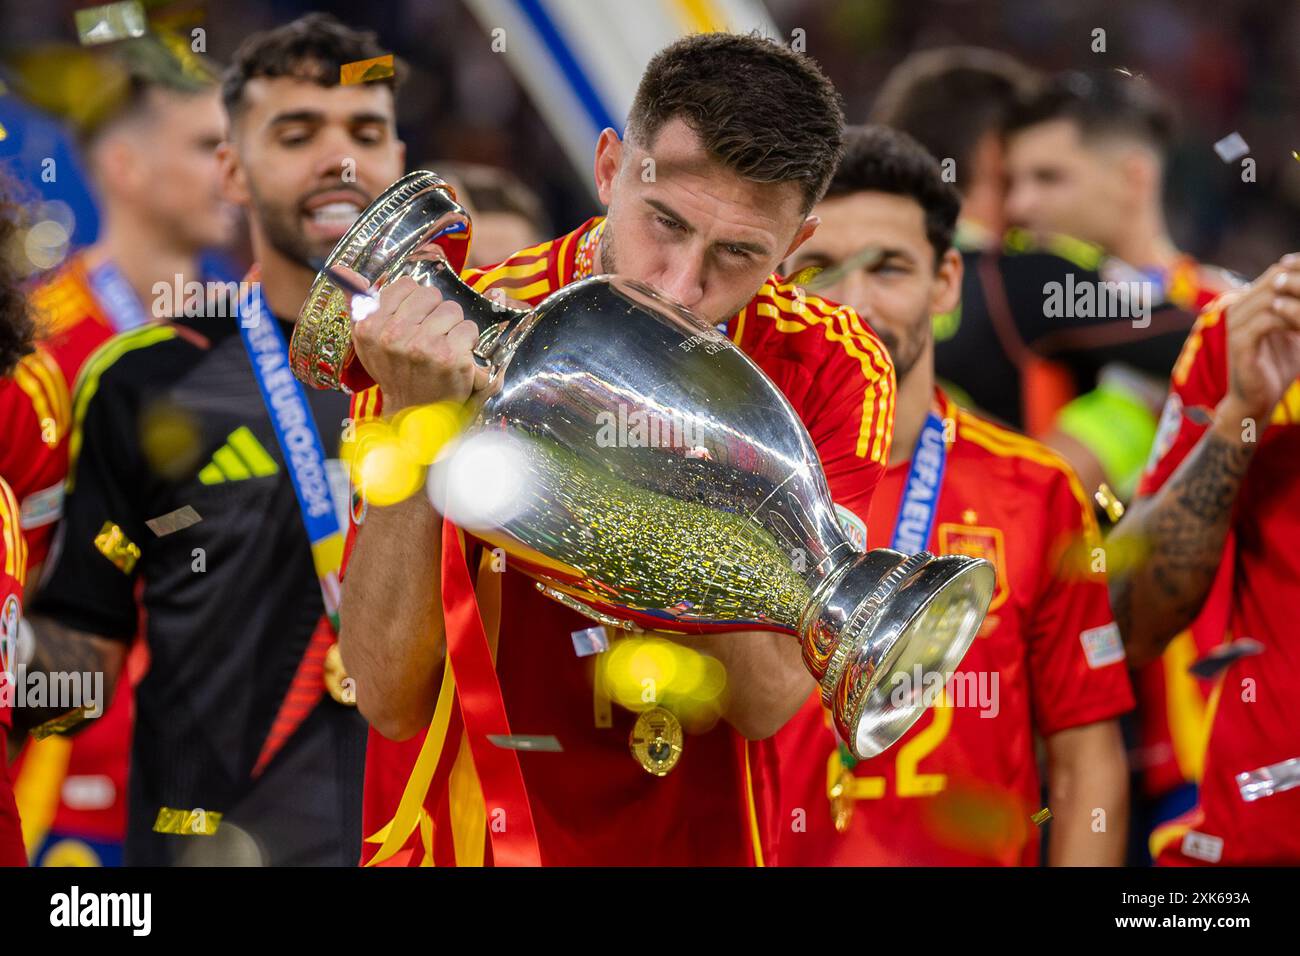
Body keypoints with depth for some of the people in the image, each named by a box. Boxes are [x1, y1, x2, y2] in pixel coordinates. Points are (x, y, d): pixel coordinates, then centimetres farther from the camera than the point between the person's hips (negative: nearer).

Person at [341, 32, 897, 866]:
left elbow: (769, 702, -12)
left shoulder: (830, 370, -3)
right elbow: (393, 701, -14)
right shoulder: (455, 338, -8)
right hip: (470, 838, -1)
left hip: (704, 843, 1)